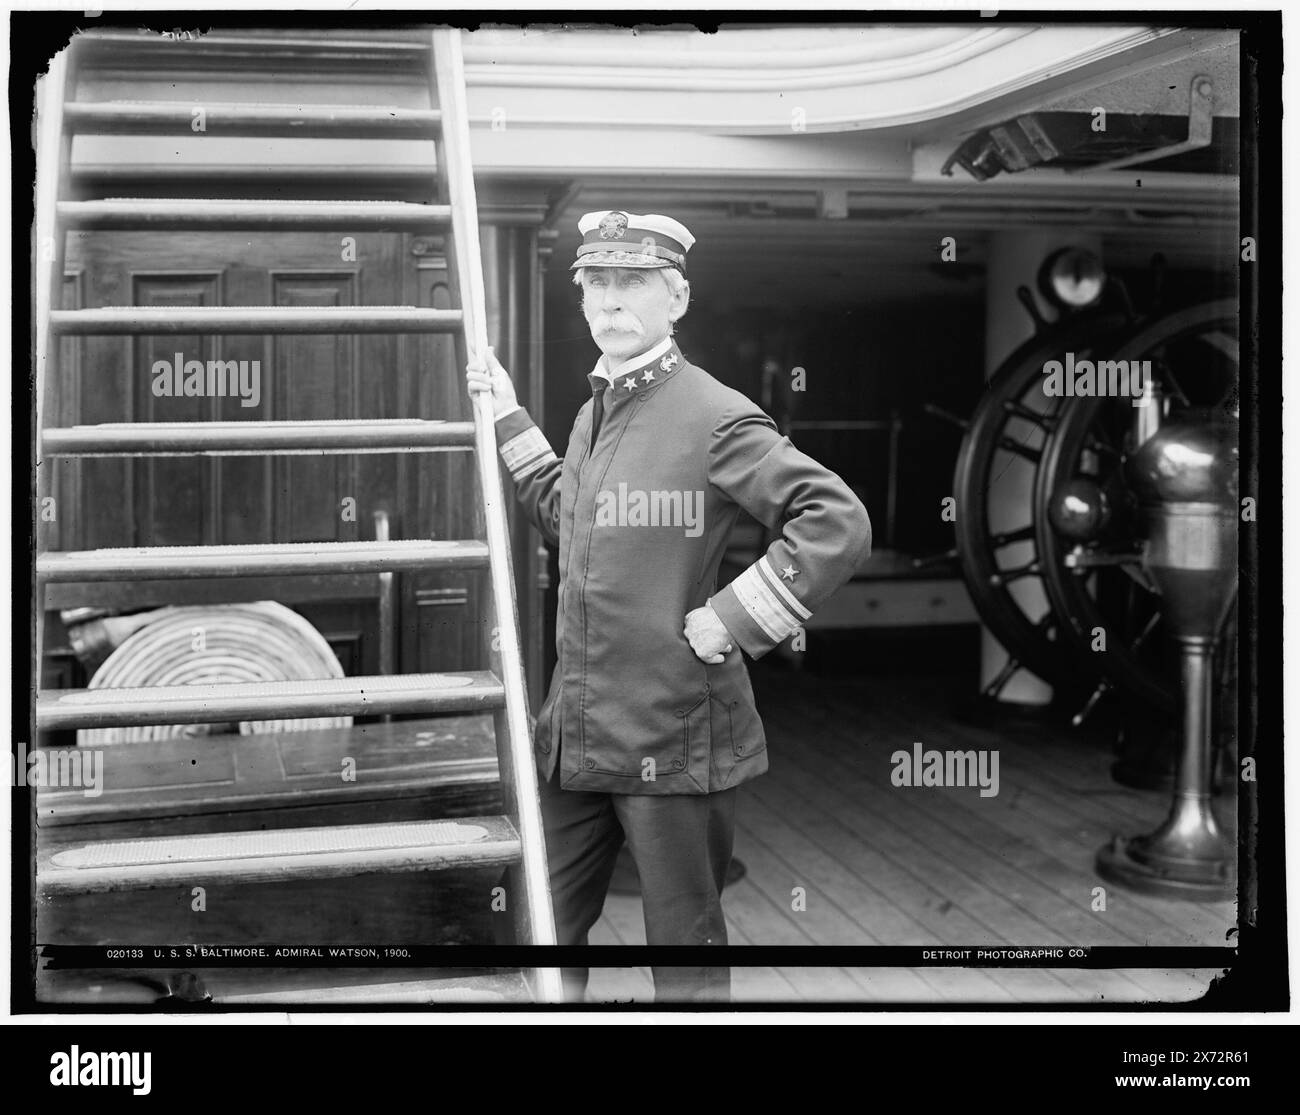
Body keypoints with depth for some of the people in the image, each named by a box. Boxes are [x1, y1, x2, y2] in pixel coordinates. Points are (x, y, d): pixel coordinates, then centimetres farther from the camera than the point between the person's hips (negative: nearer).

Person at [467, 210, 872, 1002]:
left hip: (676, 735, -7)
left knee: (686, 949, 9)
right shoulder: (595, 411, 11)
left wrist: (725, 625, -19)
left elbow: (839, 526, -20)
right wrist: (510, 420, 22)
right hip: (576, 730, 8)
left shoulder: (716, 417, -14)